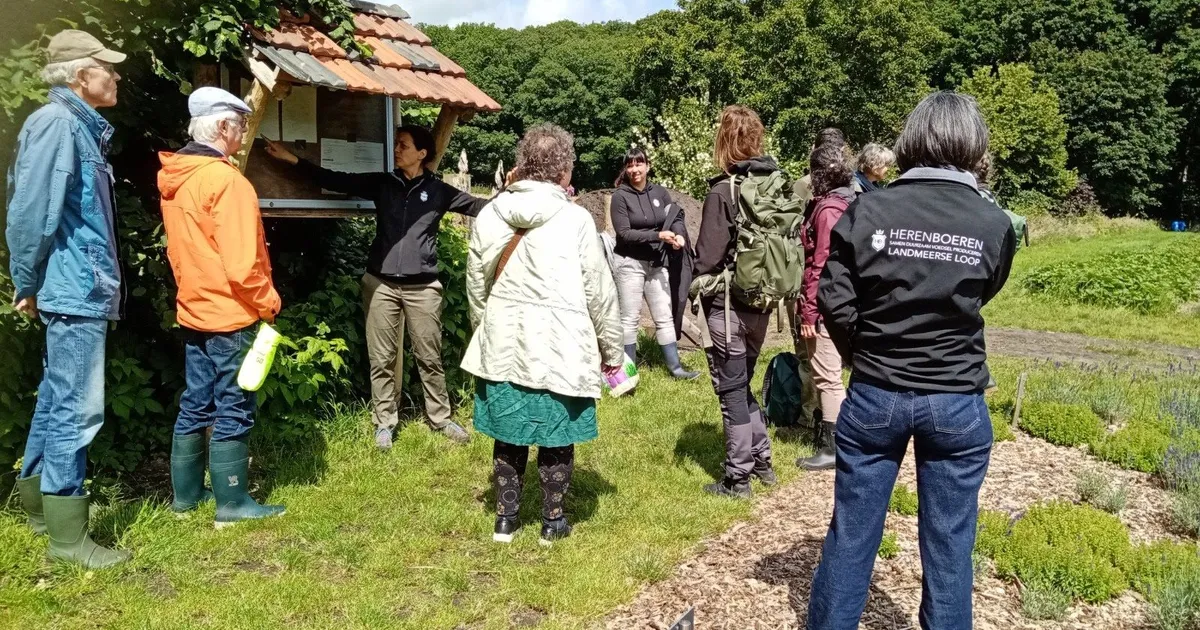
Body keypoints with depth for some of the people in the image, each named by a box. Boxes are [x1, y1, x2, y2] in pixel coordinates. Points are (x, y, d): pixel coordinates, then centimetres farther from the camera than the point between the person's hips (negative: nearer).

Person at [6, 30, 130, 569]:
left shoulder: (81, 127, 17)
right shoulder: (56, 123, -13)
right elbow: (31, 210, -18)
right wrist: (28, 286, -10)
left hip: (83, 290, 10)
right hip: (75, 291, -10)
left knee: (57, 400, 18)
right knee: (77, 408, -7)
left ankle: (40, 504, 32)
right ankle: (67, 535, 0)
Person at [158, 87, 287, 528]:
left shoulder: (175, 178, 9)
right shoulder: (226, 180, -19)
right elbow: (242, 263, -23)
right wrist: (269, 303, -11)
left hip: (194, 310, 9)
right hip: (230, 313, -9)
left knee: (196, 403, 16)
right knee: (233, 408, -1)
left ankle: (186, 495, 25)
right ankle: (232, 504, 7)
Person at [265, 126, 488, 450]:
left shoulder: (438, 190, 4)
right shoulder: (382, 183, 9)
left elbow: (478, 206, 1)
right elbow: (335, 180, 9)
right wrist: (293, 159, 5)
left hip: (422, 287, -2)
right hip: (381, 284, 2)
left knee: (430, 357, 6)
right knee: (382, 359, 6)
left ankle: (440, 418, 21)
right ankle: (384, 423, 18)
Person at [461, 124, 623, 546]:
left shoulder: (489, 216, 2)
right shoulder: (576, 220, -10)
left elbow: (476, 286, 10)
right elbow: (599, 291, -5)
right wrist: (612, 349, 7)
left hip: (502, 347, 4)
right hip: (559, 349, -4)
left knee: (508, 436, 16)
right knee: (556, 438, 11)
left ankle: (505, 518, 26)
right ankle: (553, 521, 23)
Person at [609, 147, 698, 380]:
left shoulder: (660, 192, 4)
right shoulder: (620, 196, -9)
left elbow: (676, 217, 3)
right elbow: (623, 233, -15)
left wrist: (679, 235, -20)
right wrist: (658, 235, -22)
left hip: (657, 263, 4)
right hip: (630, 263, -4)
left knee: (665, 317, 8)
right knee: (630, 318, 3)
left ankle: (675, 367, 15)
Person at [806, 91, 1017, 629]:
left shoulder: (866, 211, -9)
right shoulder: (994, 225, -6)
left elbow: (834, 302, -7)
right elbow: (981, 298, 10)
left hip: (874, 397, 0)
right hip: (957, 403, 0)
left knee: (850, 535, 13)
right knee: (948, 545, 13)